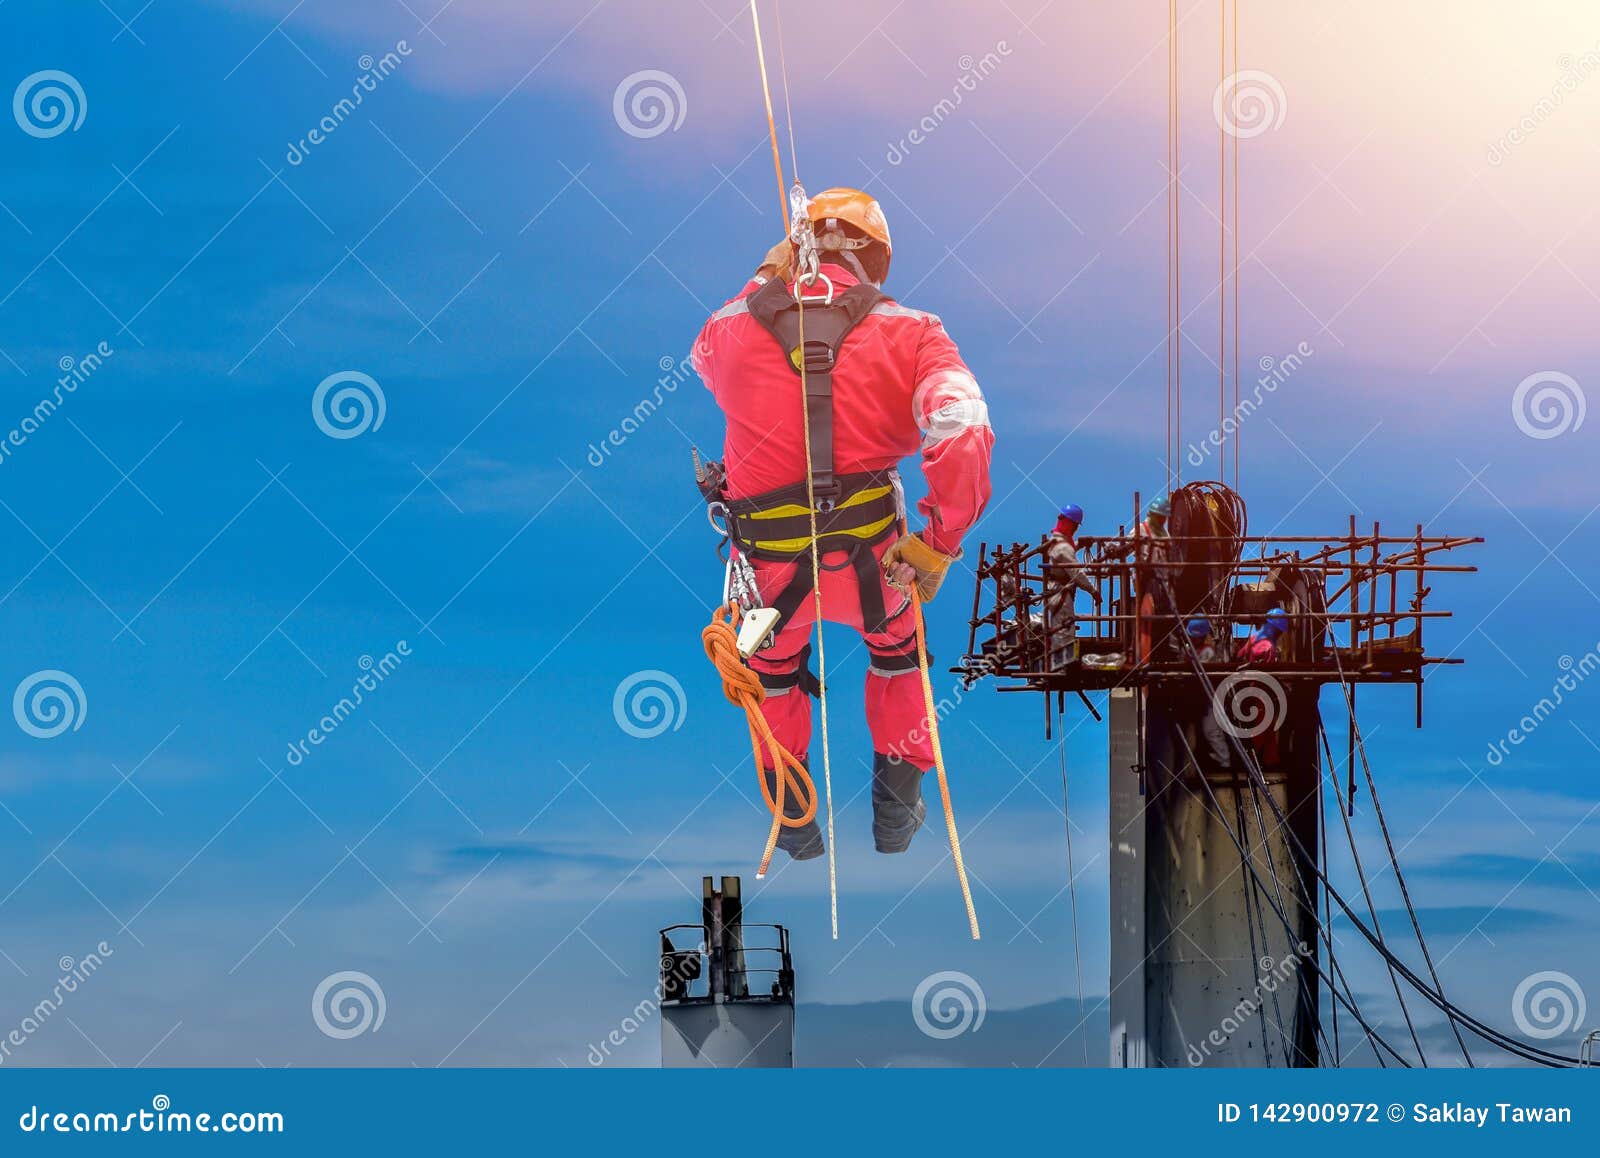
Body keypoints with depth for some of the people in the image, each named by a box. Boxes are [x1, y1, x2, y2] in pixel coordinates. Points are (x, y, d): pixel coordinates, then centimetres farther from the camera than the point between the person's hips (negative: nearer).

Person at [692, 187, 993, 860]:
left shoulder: (733, 328, -5)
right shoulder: (909, 332, -9)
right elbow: (964, 434, -23)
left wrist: (765, 280, 27)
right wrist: (938, 545, -14)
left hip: (771, 562, 1)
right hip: (871, 553, 0)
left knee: (774, 672, 33)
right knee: (896, 652, 33)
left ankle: (795, 826, 43)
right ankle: (897, 815, 41)